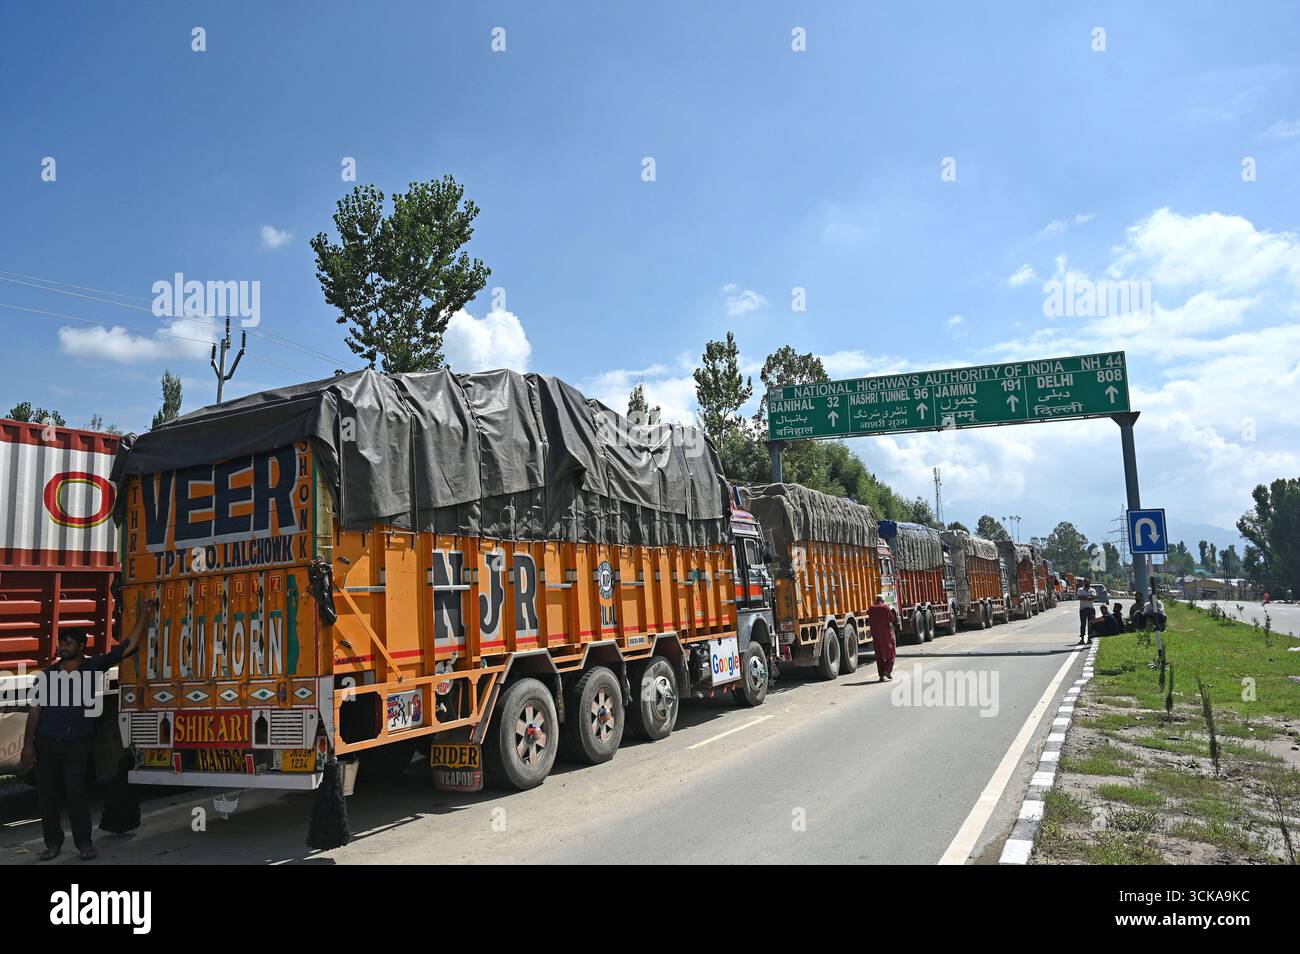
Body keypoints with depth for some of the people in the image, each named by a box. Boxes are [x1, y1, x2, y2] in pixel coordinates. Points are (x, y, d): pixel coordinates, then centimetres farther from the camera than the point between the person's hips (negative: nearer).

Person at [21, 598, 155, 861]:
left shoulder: (95, 666, 0)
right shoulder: (49, 674, 6)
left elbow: (129, 645, -1)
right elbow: (36, 708, 5)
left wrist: (146, 613, -2)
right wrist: (28, 743, -1)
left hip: (77, 743, -2)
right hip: (46, 742, 3)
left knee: (76, 792, -3)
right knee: (46, 793, 6)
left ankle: (84, 842, 8)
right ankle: (53, 842, 18)